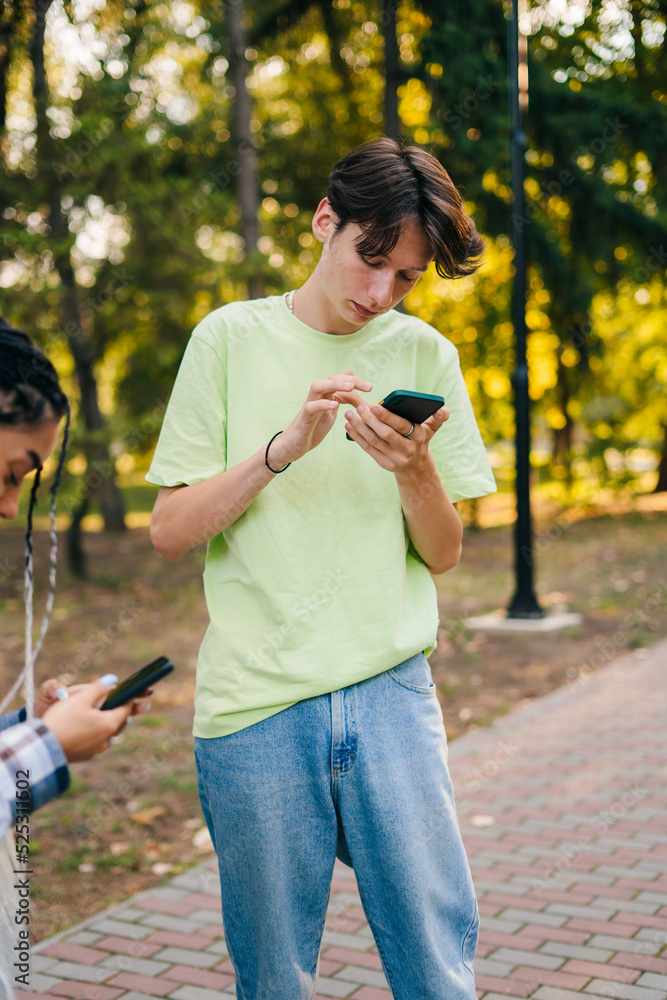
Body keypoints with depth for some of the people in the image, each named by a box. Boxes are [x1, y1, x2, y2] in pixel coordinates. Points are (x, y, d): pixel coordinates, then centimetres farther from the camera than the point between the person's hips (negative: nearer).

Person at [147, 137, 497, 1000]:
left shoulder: (425, 356, 8)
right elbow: (169, 531, 0)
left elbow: (443, 554, 9)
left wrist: (415, 471, -12)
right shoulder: (231, 339, 4)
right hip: (254, 701, -1)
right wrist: (284, 447, -14)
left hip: (391, 693, 1)